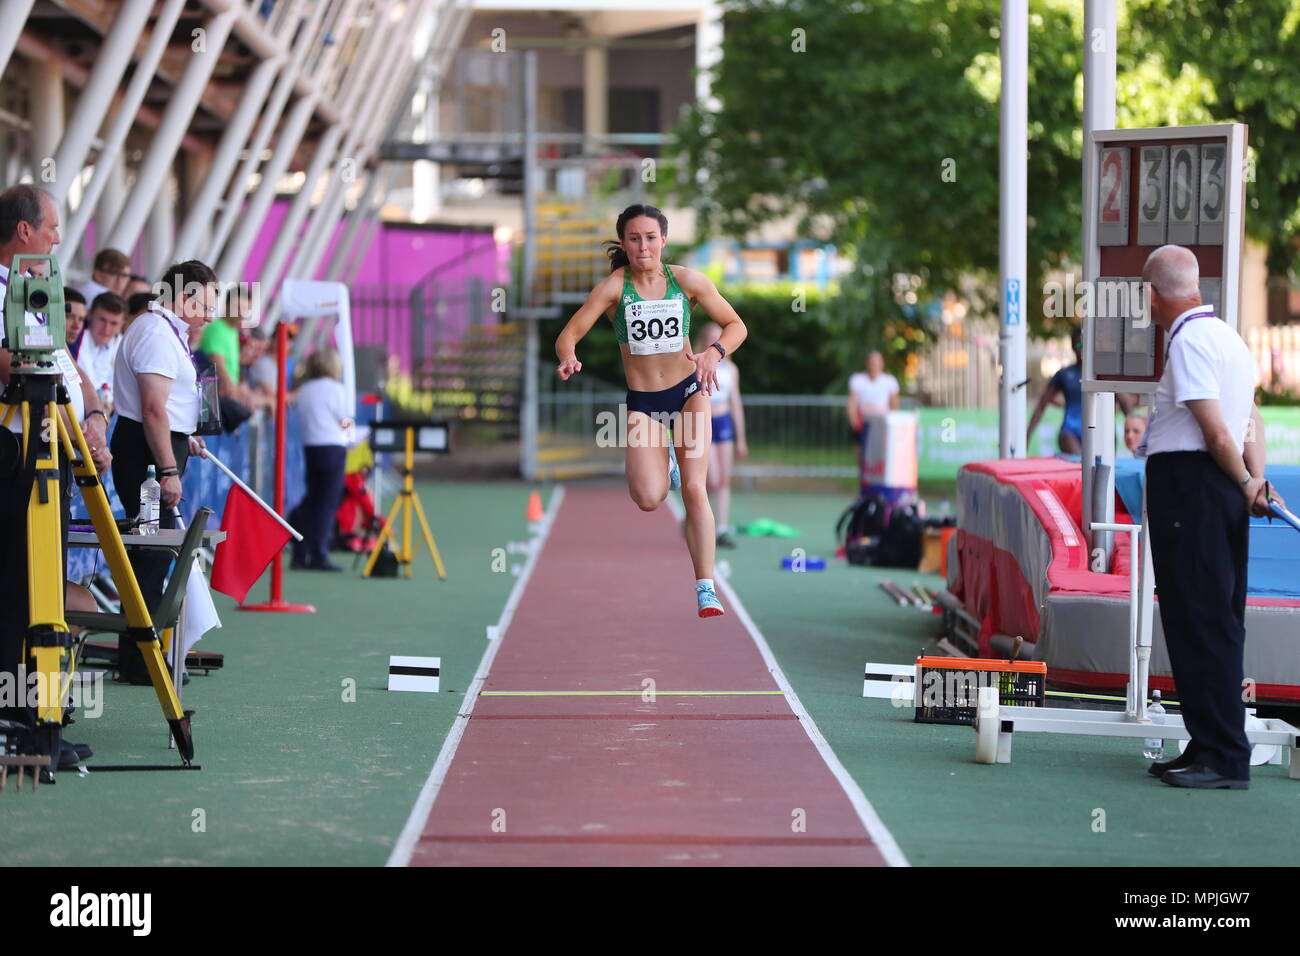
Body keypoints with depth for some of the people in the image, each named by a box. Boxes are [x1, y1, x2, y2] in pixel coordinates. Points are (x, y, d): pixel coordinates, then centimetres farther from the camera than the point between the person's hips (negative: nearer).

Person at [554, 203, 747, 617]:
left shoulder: (688, 281, -6)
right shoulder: (614, 287, -10)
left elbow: (736, 326, 2)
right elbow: (568, 335, -14)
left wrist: (714, 353, -18)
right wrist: (568, 360, -36)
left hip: (689, 392, 0)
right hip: (642, 401, 0)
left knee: (694, 490, -13)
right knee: (648, 499, -14)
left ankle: (706, 589, -5)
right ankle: (663, 458, 24)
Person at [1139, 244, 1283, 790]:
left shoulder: (1189, 341, -13)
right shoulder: (1226, 337, 18)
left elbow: (1217, 433, -17)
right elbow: (1250, 420, 15)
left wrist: (1245, 485, -3)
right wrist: (1256, 479, 3)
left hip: (1188, 484, -10)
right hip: (1222, 491, 10)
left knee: (1200, 623, -8)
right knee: (1215, 623, 12)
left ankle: (1223, 757, -8)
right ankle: (1212, 747, 18)